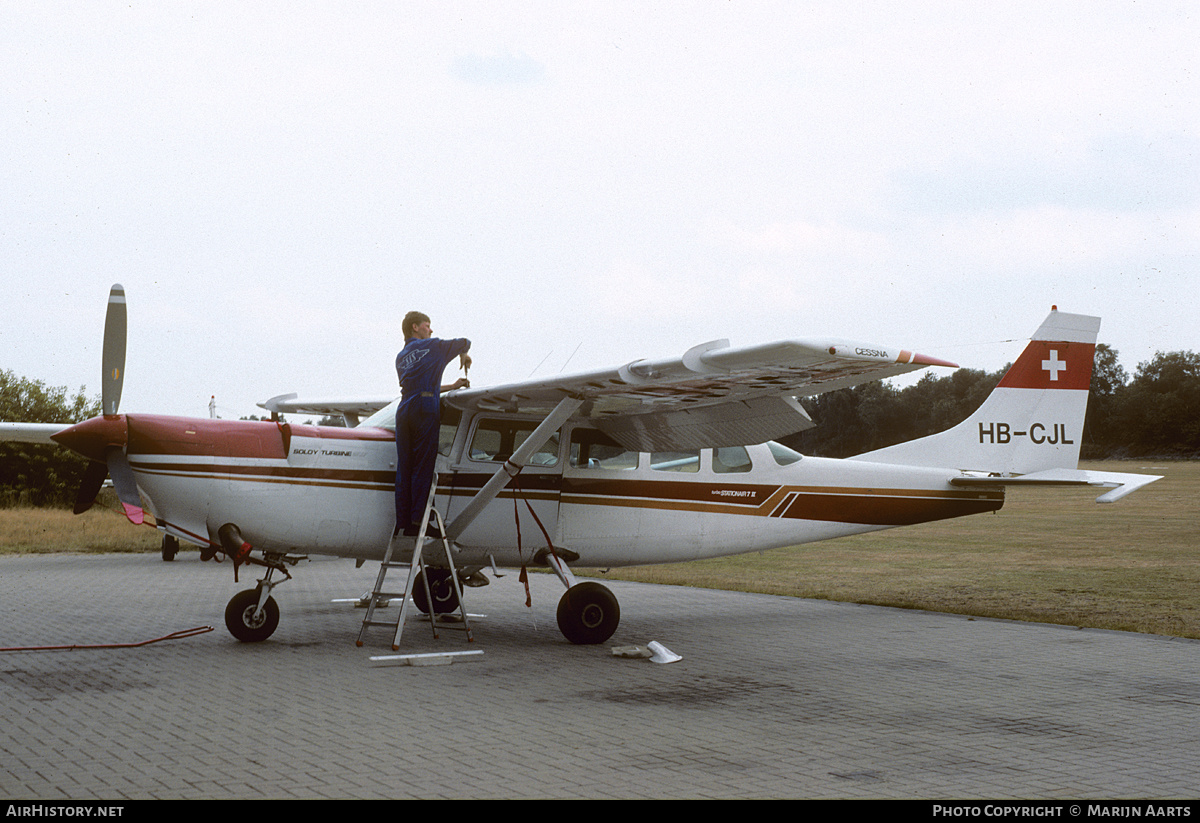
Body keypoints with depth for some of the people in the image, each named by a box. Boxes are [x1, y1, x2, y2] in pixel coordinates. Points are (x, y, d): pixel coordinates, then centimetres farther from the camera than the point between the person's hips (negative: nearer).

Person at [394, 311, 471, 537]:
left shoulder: (401, 357, 25)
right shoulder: (433, 347, 7)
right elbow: (463, 342, 18)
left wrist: (452, 386, 35)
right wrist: (464, 356, 41)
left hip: (404, 410, 6)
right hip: (425, 411, -6)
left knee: (404, 468, 6)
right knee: (422, 467, -4)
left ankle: (402, 523, 6)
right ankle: (416, 522, -7)